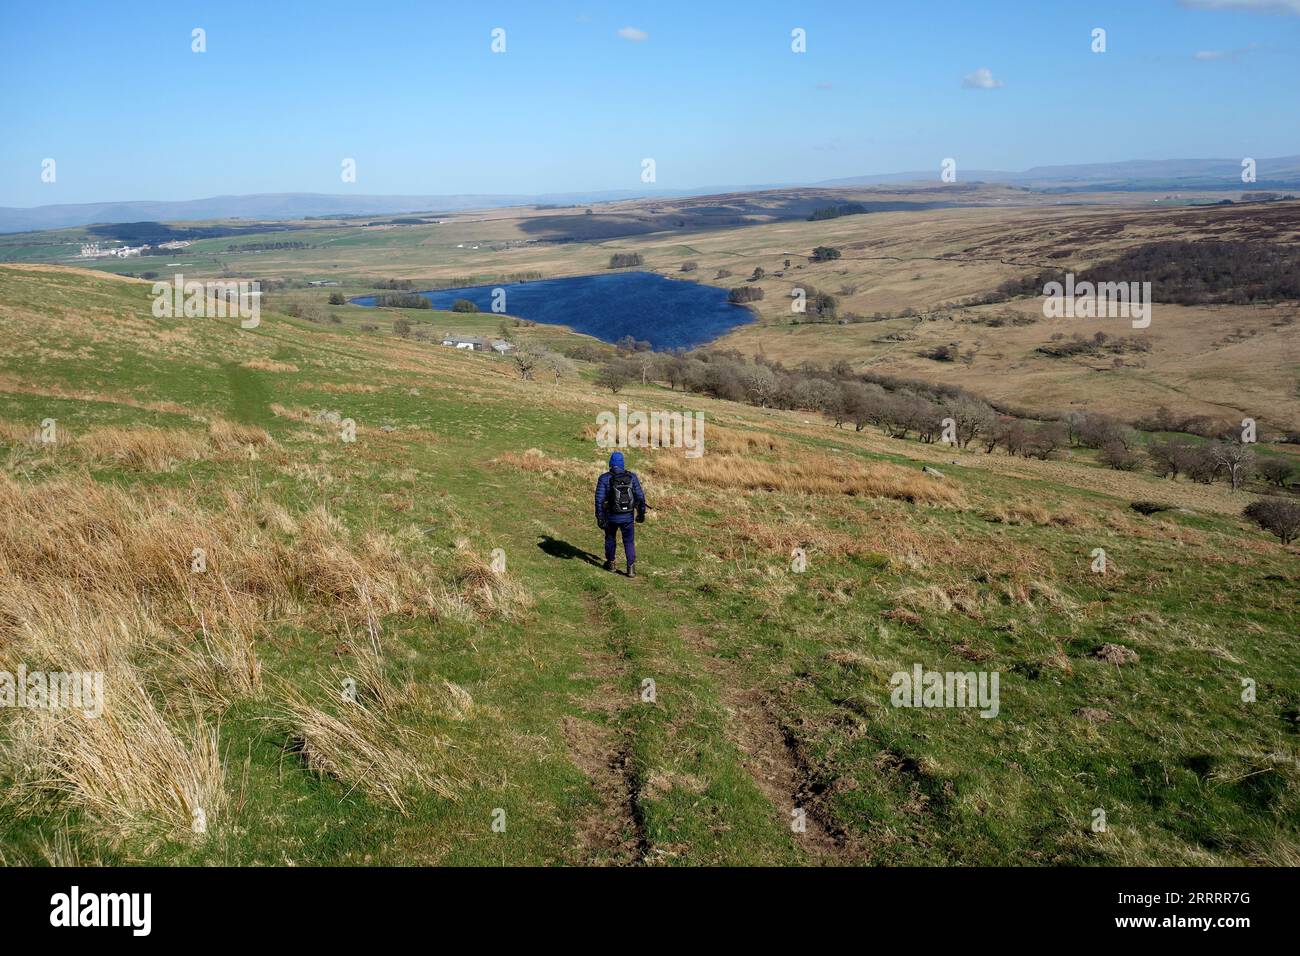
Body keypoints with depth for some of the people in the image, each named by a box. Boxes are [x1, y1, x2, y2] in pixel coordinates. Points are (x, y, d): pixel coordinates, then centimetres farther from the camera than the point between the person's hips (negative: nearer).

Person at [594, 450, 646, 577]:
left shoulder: (604, 478, -8)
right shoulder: (631, 477, -3)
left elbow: (599, 499, -13)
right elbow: (640, 496, -4)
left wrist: (600, 518, -9)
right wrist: (641, 513, 6)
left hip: (611, 516, 0)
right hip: (627, 517, 0)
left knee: (610, 538, 24)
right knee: (629, 542, 11)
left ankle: (610, 563, 35)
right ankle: (631, 568, 1)